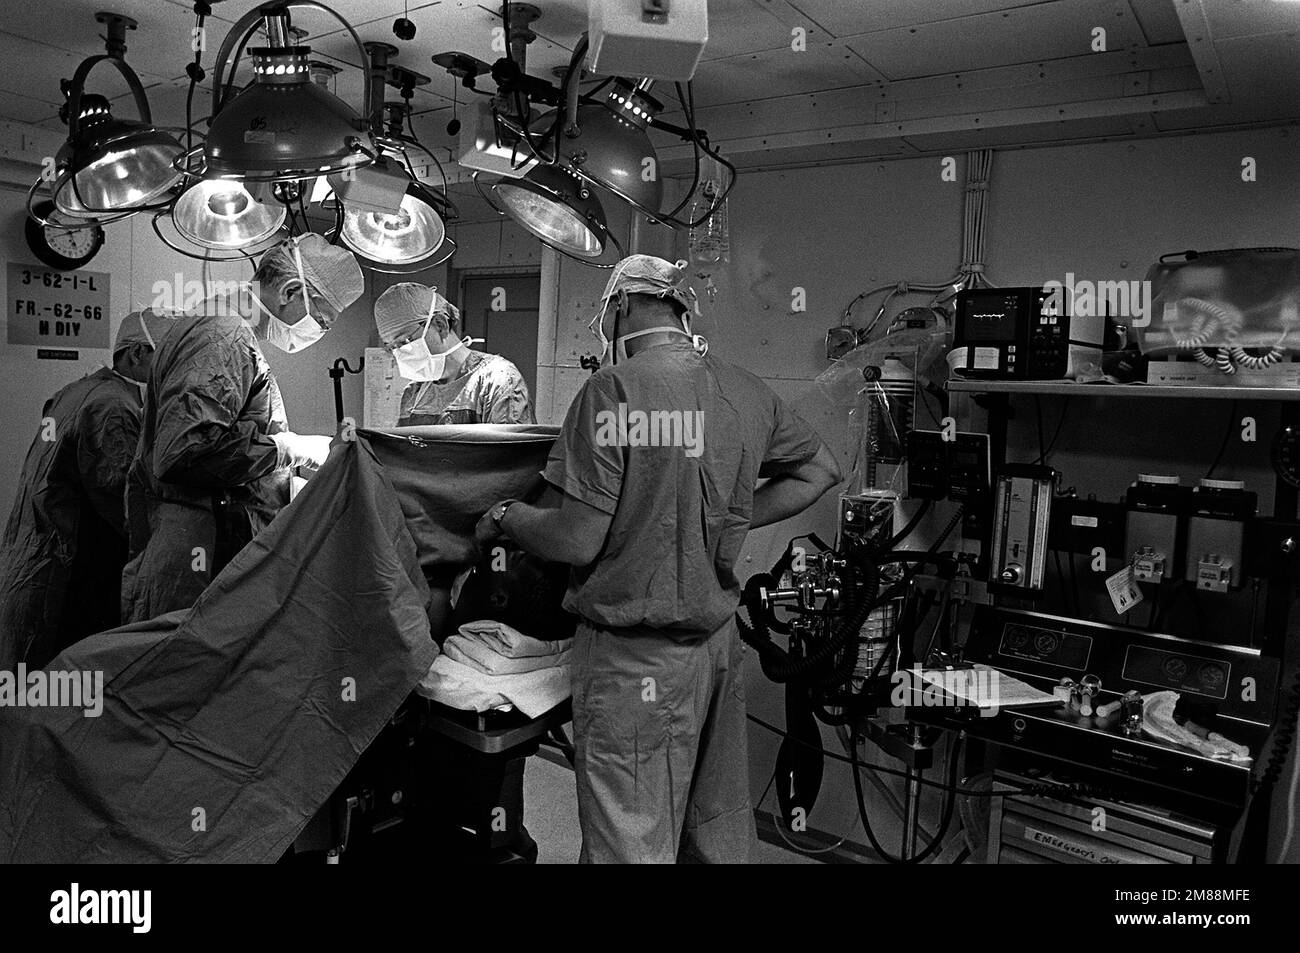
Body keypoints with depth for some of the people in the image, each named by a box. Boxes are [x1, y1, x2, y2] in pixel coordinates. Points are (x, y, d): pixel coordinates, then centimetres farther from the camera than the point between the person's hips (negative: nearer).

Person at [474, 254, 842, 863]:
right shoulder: (748, 392, 3)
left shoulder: (612, 391, -16)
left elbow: (577, 539, -17)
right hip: (719, 638, 7)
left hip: (633, 651, -6)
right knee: (718, 831, 20)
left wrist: (503, 518, 1)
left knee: (632, 841, 7)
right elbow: (821, 468, 17)